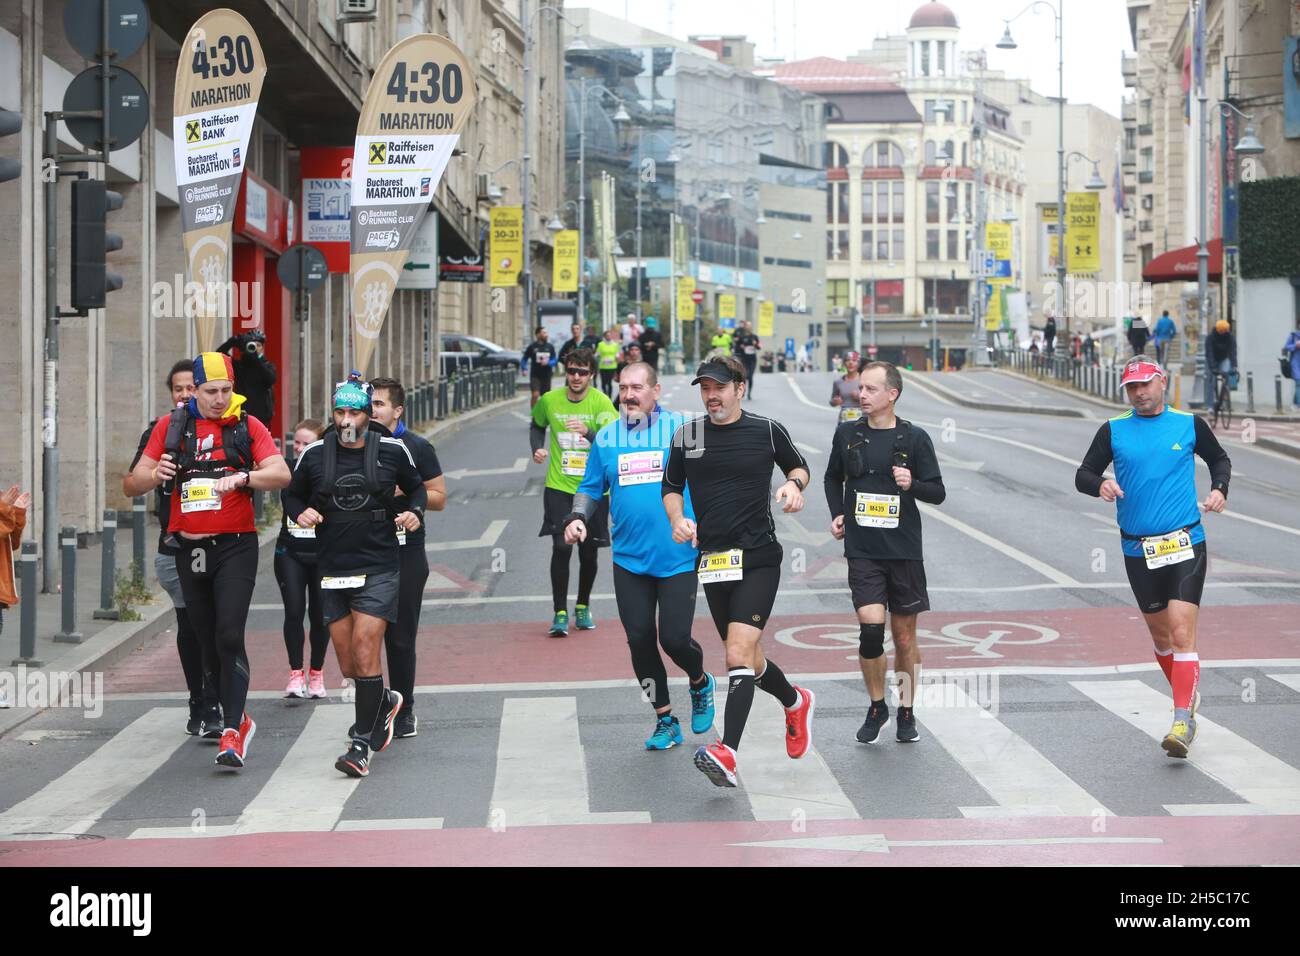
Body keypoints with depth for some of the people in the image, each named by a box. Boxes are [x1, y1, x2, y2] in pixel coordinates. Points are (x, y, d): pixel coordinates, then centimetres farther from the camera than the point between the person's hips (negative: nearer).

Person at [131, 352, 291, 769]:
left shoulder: (247, 426, 2)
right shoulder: (170, 426, 8)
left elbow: (281, 474, -6)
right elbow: (138, 478, 9)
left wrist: (243, 477, -24)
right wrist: (156, 474, -15)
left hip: (236, 545, -3)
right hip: (190, 548, 3)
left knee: (229, 637, -15)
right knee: (207, 642, 10)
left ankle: (232, 733, -16)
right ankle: (238, 718, 26)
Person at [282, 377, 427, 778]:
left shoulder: (393, 451, 0)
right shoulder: (314, 454, 2)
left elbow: (417, 488, 17)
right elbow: (290, 494, 16)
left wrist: (415, 512, -4)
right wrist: (300, 512, -5)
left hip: (379, 568, -3)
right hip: (332, 571, 3)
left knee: (364, 654, -14)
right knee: (348, 665, 7)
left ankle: (362, 745, -6)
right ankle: (385, 702, 38)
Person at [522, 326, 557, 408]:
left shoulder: (550, 347, 5)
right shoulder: (532, 346, -2)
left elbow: (554, 360, 3)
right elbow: (525, 359, 6)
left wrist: (548, 362, -18)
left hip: (546, 376, 3)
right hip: (535, 375, -3)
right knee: (535, 395, -18)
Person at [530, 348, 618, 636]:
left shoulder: (601, 402, -9)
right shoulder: (550, 400, 0)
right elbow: (537, 426, 22)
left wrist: (588, 432, -35)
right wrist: (537, 449, 3)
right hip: (559, 486, 1)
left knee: (588, 552, 8)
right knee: (561, 547, -11)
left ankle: (583, 606, 30)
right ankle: (560, 613, -3)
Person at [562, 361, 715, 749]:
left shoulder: (682, 428, -3)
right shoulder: (606, 437, 7)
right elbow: (591, 488, 16)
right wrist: (577, 517, -3)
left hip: (678, 556, -3)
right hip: (629, 559, 3)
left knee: (674, 638, -7)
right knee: (639, 640, 2)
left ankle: (700, 684, 28)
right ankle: (666, 721, 19)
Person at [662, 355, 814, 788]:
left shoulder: (768, 431, 1)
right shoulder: (686, 435, 6)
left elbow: (799, 466, 18)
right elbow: (671, 487, 16)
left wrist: (794, 484, -5)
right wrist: (678, 519, -4)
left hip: (759, 559, -4)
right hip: (712, 561, 4)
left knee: (739, 653, -18)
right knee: (745, 657, 13)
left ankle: (727, 755, -27)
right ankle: (795, 703, 43)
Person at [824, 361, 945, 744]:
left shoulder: (914, 438, -2)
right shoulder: (847, 434, 4)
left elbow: (938, 493, 1)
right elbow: (833, 477, 22)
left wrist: (912, 484, -18)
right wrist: (837, 515, 8)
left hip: (904, 551, 0)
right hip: (862, 550, 0)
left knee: (904, 637, 7)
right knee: (870, 627, -14)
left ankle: (906, 712, 24)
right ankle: (877, 707, 7)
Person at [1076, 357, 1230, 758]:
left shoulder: (1189, 424, 4)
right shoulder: (1113, 430, 5)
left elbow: (1220, 459, 20)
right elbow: (1083, 474, 5)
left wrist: (1219, 488, 1)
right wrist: (1100, 484, -17)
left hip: (1185, 545, -2)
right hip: (1137, 550, 2)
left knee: (1182, 634, -14)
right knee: (1160, 635, 13)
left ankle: (1182, 721, -17)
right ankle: (1189, 697, 35)